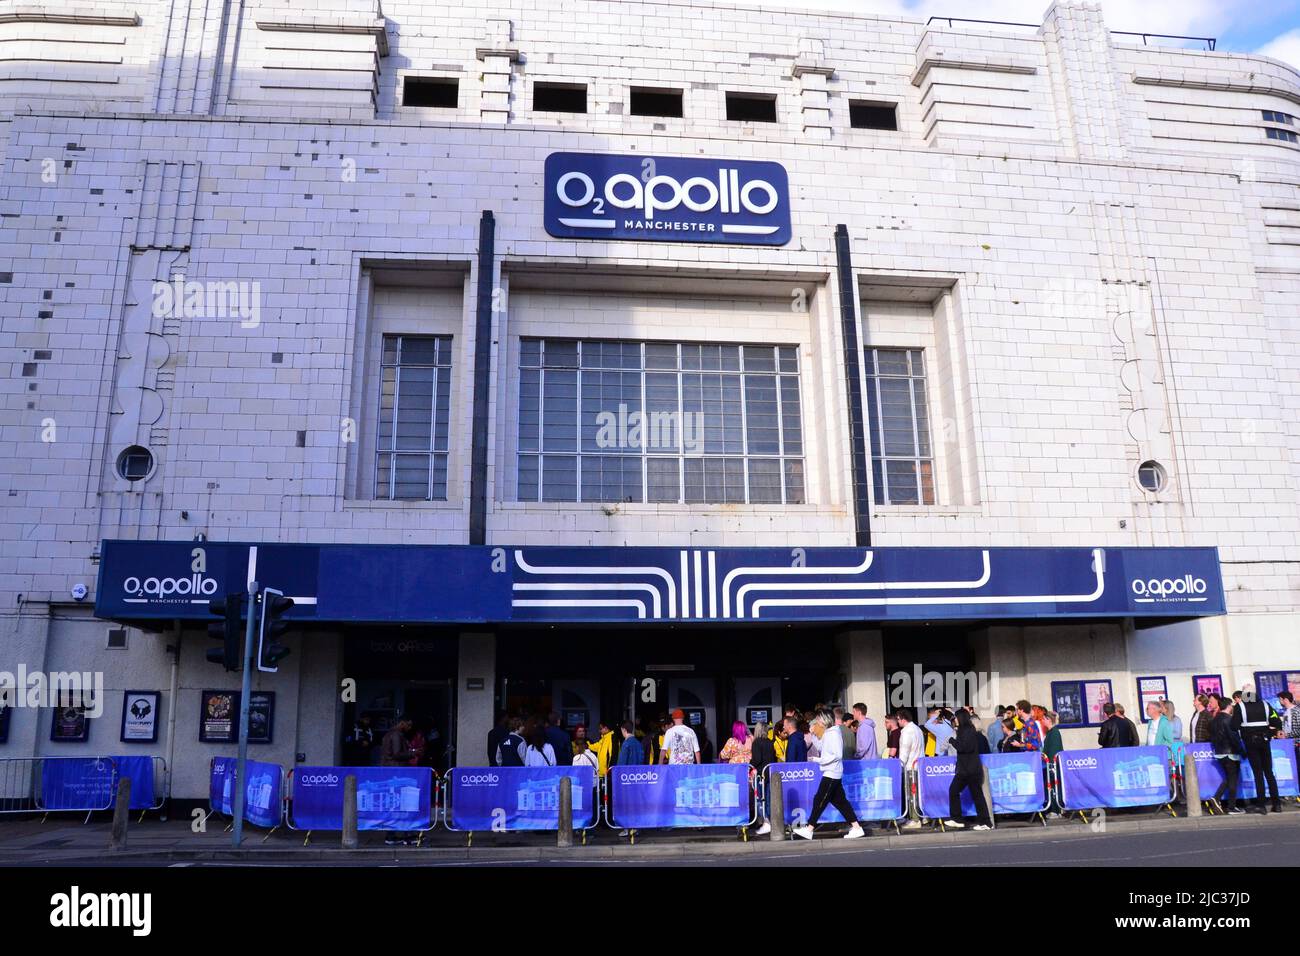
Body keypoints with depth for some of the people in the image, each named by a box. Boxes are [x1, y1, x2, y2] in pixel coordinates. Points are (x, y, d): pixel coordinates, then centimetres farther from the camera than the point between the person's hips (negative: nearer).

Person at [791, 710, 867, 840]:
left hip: (832, 773, -10)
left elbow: (837, 755, -19)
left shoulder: (834, 733, -15)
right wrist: (814, 734, 11)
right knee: (839, 801, 10)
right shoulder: (827, 733, 13)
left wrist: (820, 760, -17)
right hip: (830, 772, 10)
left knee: (820, 800, -6)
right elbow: (821, 750, 20)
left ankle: (808, 829, -3)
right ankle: (857, 828, 12)